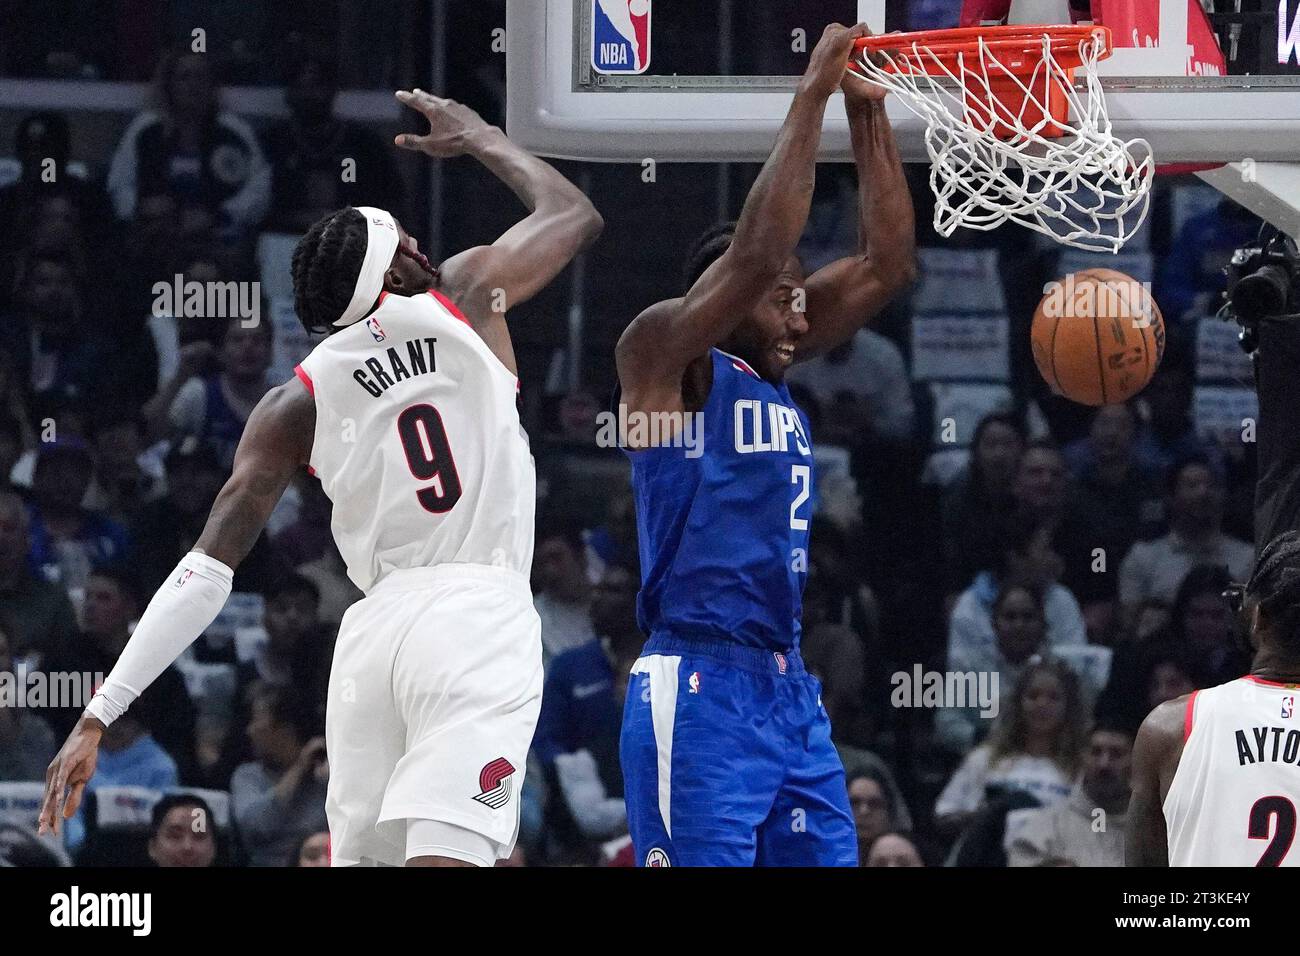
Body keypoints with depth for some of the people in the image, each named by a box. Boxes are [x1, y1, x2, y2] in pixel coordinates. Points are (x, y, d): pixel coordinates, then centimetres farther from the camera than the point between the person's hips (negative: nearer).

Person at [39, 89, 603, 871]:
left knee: (360, 856, 16)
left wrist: (102, 713, 5)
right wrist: (481, 140, 42)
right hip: (482, 618, -3)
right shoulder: (469, 295, 7)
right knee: (444, 854, -17)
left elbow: (206, 571, 4)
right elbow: (575, 214, 26)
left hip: (377, 626, 3)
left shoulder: (295, 406, 11)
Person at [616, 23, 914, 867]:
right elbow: (757, 251, -18)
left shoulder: (772, 371, 17)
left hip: (790, 692, 9)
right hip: (698, 691, -9)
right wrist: (812, 95, -13)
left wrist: (868, 111, 10)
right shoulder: (666, 358, -5)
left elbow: (886, 264, 18)